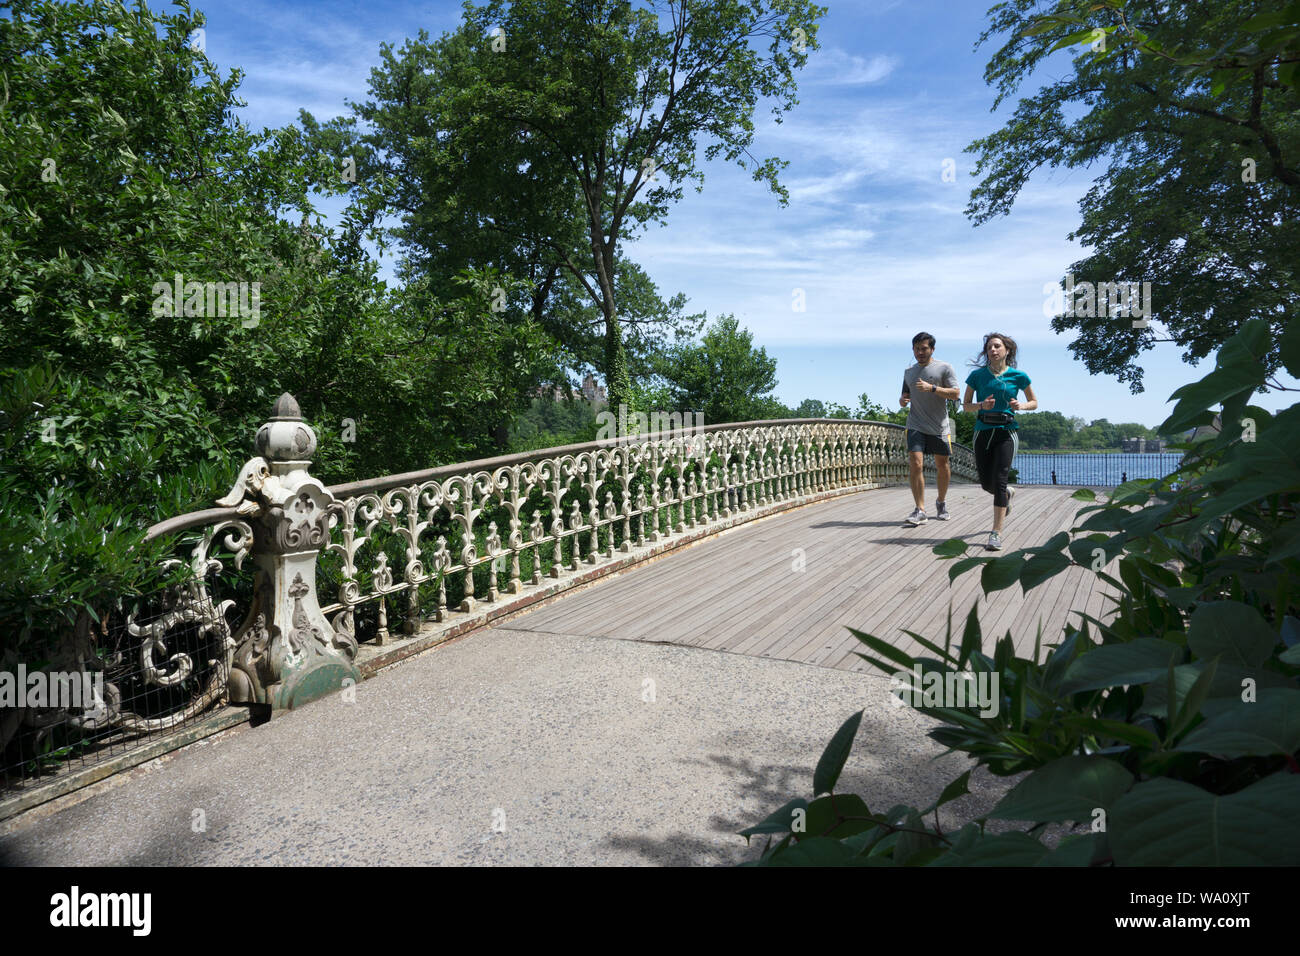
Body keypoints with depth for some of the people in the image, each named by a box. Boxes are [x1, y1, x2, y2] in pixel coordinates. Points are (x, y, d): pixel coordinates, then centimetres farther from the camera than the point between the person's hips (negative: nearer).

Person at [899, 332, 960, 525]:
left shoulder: (944, 368, 1)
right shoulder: (909, 372, 15)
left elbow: (955, 394, -7)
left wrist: (932, 388, -20)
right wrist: (902, 400, 0)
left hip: (939, 427, -2)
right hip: (916, 426, 2)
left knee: (942, 466, 9)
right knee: (915, 465, -13)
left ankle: (941, 501, 32)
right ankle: (920, 510, -12)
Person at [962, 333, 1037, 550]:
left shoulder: (1017, 376, 2)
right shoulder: (977, 375, 3)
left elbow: (1034, 403, 12)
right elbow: (965, 406, 7)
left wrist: (1021, 406, -10)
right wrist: (982, 405, -13)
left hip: (1007, 432, -2)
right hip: (983, 431, 2)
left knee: (999, 480, -13)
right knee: (987, 484, 8)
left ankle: (996, 533, -9)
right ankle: (1007, 493, 46)